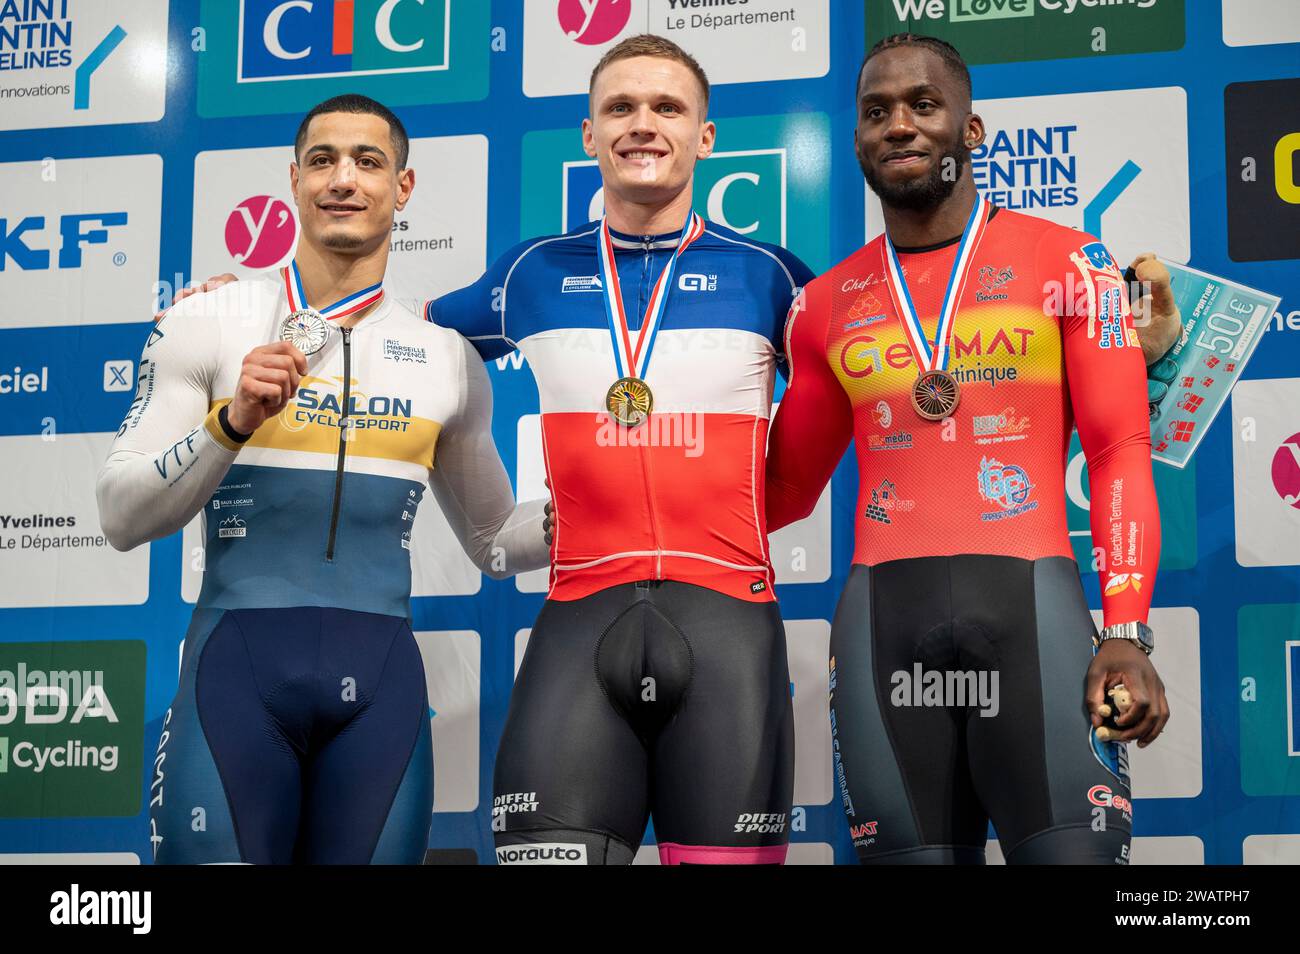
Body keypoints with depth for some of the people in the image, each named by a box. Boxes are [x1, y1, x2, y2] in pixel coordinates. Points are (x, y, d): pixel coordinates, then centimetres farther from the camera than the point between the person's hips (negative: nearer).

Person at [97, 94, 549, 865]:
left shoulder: (447, 357, 12)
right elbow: (122, 519, -1)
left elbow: (494, 540, 22)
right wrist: (234, 421, -15)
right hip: (239, 664, -2)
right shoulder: (207, 324, 4)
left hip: (379, 681, 3)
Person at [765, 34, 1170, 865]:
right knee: (910, 852, 2)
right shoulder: (828, 306, 16)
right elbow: (788, 485, 22)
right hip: (883, 614, 3)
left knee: (1072, 851, -11)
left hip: (1033, 602, -2)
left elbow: (1120, 453, 2)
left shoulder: (1066, 263, 7)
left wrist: (1128, 633, -8)